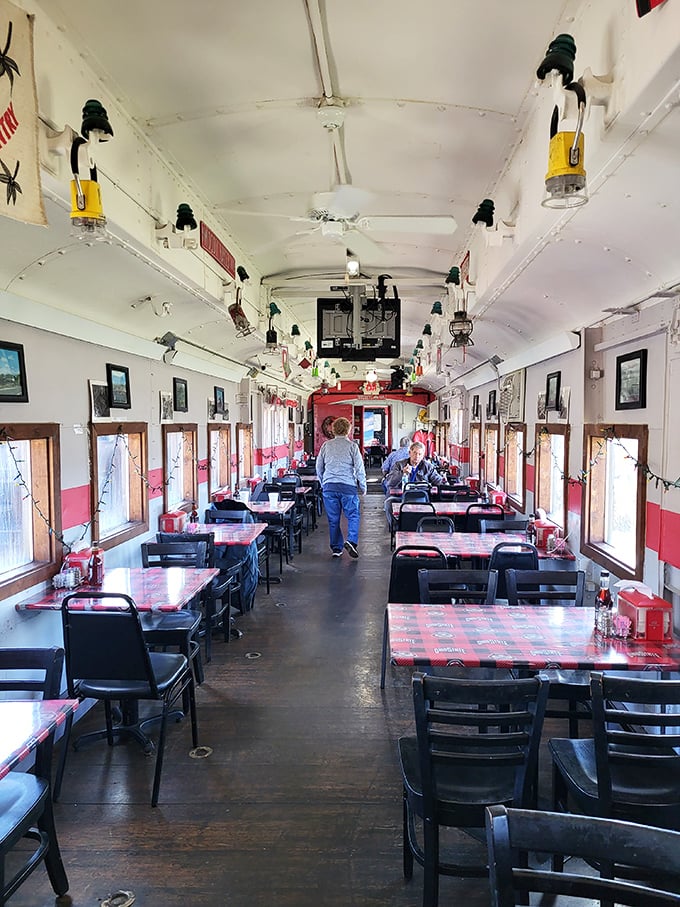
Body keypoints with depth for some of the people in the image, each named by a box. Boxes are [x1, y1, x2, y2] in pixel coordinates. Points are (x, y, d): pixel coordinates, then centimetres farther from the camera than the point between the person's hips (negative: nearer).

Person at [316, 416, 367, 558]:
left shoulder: (326, 445, 7)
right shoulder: (352, 446, -2)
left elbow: (319, 467, 12)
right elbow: (359, 468, -3)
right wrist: (363, 487, 7)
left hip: (329, 486, 3)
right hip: (348, 485, -3)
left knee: (333, 519, 9)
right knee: (353, 515, 6)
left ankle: (336, 548, 13)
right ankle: (351, 540, -15)